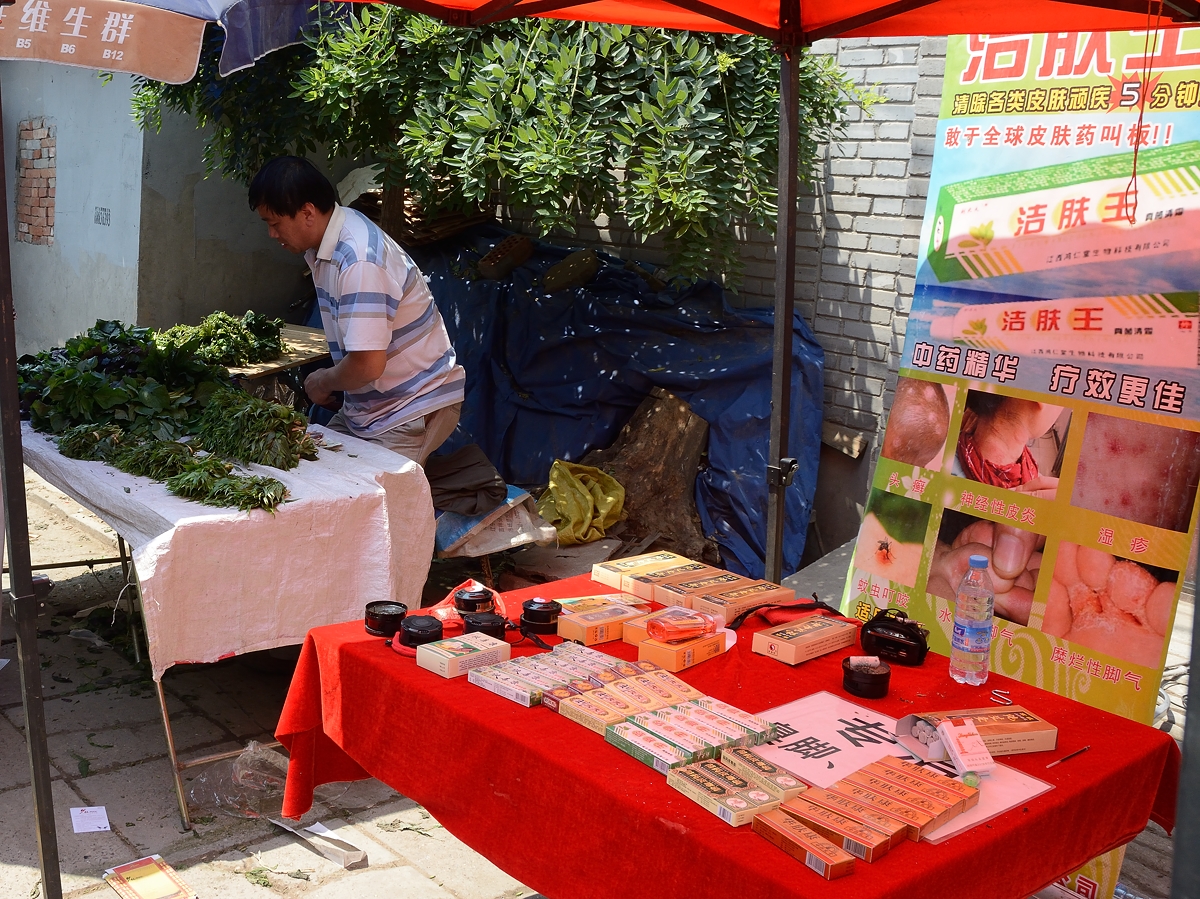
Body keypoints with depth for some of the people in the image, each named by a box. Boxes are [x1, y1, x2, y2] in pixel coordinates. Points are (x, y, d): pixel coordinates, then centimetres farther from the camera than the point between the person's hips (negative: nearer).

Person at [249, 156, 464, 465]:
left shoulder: (358, 262, -27)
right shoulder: (323, 244, 4)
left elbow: (368, 364, -30)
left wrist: (322, 382, -11)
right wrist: (330, 380, 7)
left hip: (415, 407, -10)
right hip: (367, 404, 10)